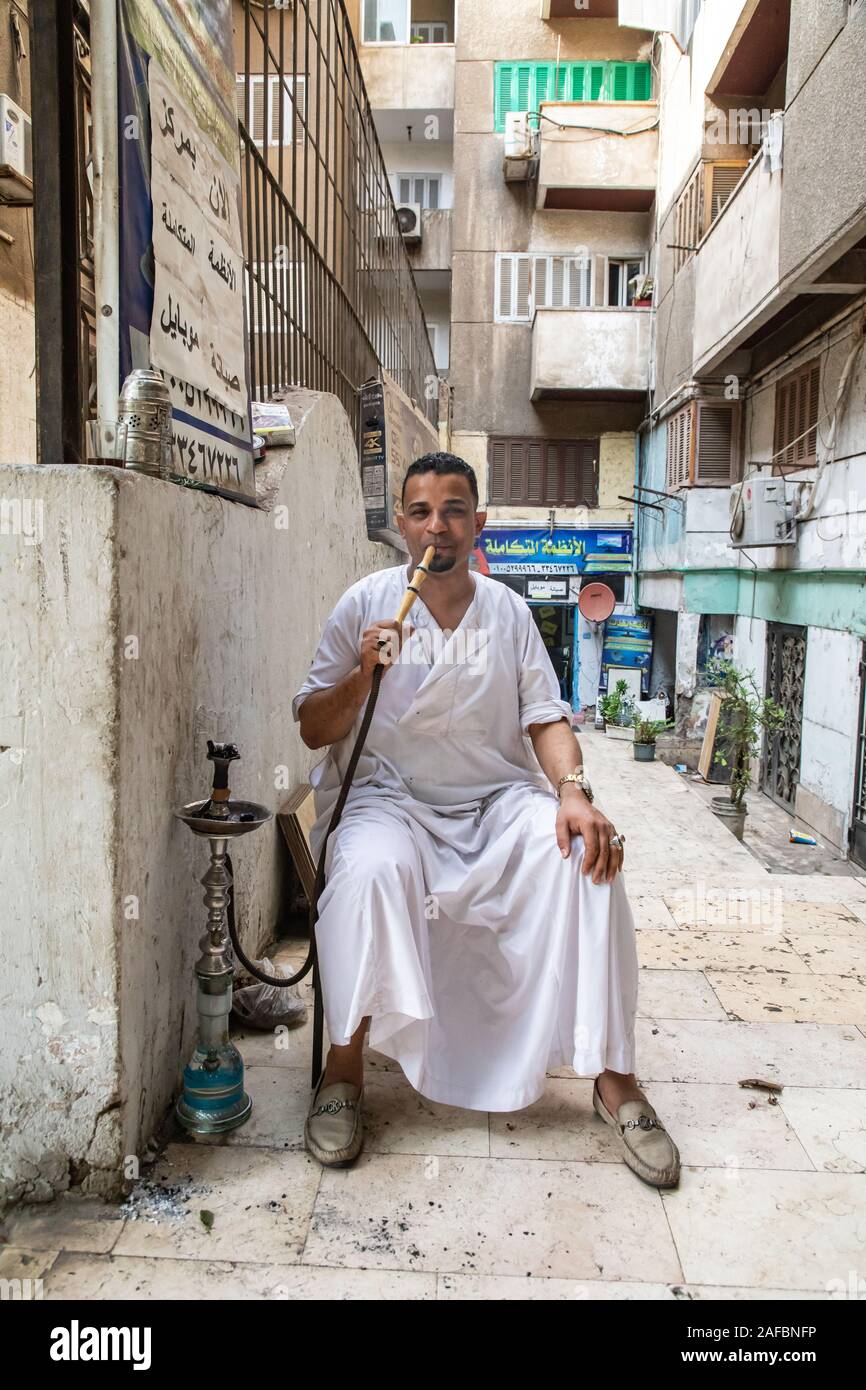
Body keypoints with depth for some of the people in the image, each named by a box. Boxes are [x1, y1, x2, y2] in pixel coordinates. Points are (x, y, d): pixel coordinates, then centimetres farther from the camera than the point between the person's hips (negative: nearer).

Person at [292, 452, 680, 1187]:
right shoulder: (365, 602, 2)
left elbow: (546, 718, 4)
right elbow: (313, 730, 1)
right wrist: (363, 676, -19)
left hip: (498, 798, 2)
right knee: (367, 869, -36)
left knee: (587, 859, -25)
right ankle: (344, 1068, -13)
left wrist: (573, 791, -16)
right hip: (389, 797, -2)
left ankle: (614, 1078, -11)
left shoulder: (508, 610, 9)